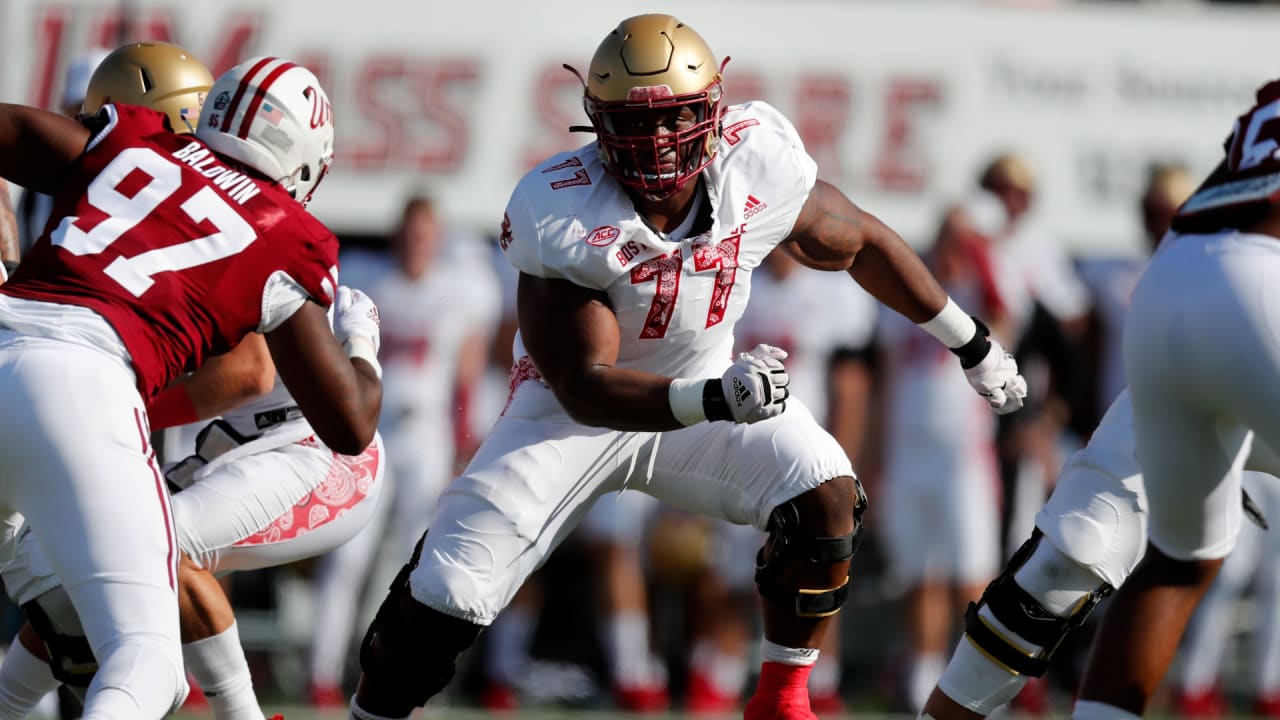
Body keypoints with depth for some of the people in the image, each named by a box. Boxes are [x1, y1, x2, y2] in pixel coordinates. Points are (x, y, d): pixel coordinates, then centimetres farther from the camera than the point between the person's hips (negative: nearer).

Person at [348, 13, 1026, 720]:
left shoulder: (759, 169, -19)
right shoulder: (560, 217, -29)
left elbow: (862, 244, 1)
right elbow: (583, 386, -29)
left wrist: (974, 346, 10)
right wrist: (713, 400, -45)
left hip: (705, 391, 3)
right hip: (573, 410, -3)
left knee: (825, 496, -23)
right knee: (441, 606, -13)